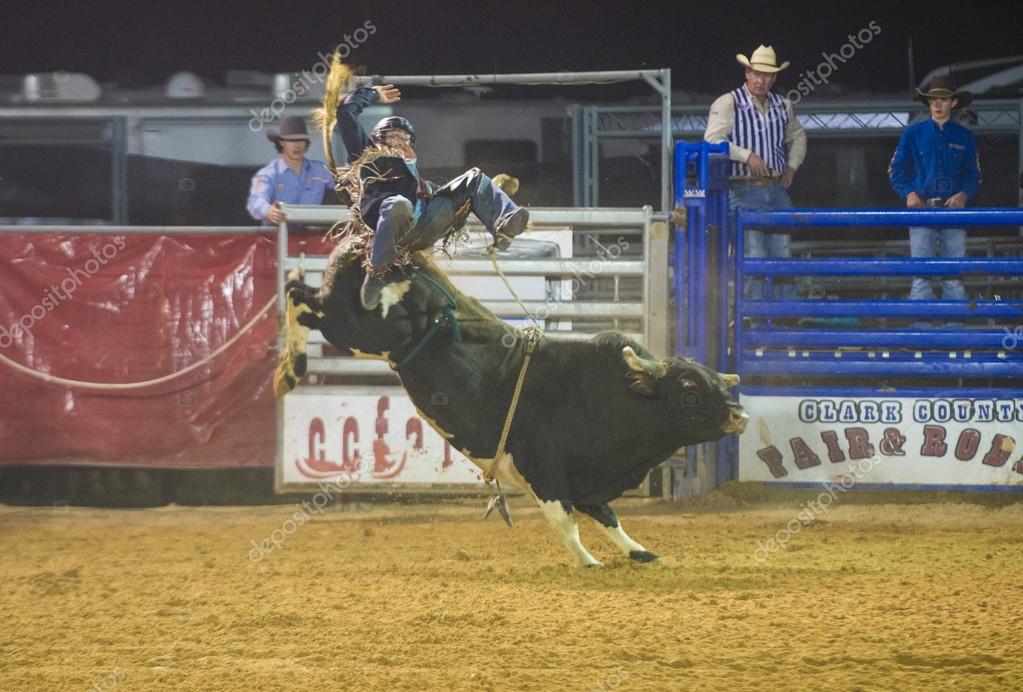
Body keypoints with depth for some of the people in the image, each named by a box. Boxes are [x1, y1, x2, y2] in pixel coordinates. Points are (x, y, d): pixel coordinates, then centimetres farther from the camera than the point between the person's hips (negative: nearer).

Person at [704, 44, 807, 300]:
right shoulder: (727, 104, -5)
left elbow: (797, 137, 30)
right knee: (752, 256, -7)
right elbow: (712, 140, -14)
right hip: (745, 191, -5)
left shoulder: (782, 106, 12)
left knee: (783, 253, 5)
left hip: (777, 190, 5)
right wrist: (747, 156, -20)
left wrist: (792, 166, 14)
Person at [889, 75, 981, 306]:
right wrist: (909, 193, -8)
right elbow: (897, 170, 9)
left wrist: (963, 194, -7)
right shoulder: (913, 134, 7)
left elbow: (973, 174, 13)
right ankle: (921, 322, -7)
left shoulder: (964, 137, 10)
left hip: (953, 208, 1)